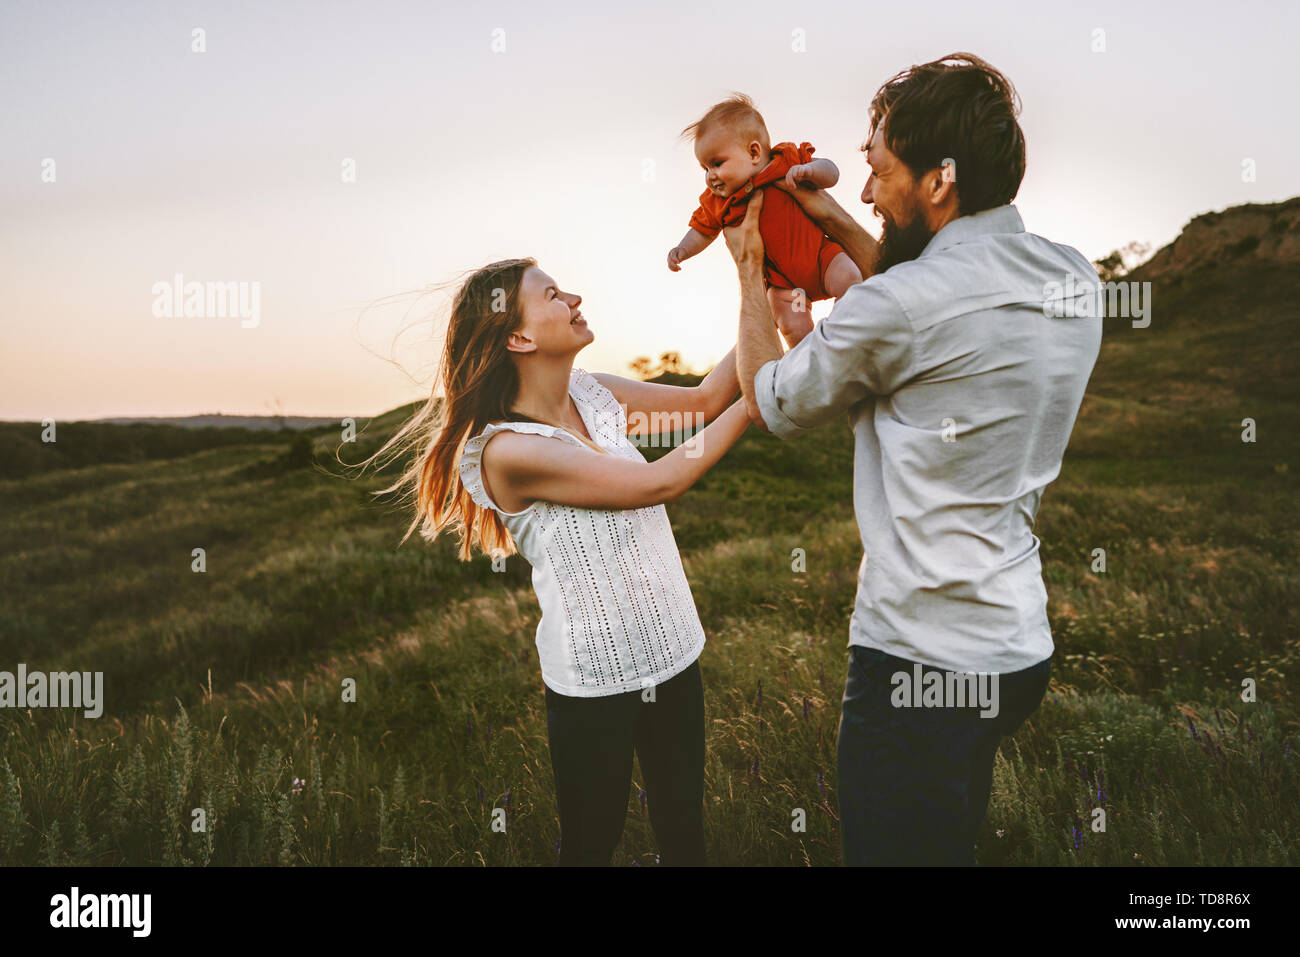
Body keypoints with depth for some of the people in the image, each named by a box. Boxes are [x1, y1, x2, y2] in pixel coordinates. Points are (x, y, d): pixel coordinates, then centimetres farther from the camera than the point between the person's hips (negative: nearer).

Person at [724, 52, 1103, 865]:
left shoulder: (901, 305, -22)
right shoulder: (1074, 276, 2)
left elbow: (774, 404, -4)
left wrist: (752, 277, 9)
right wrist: (844, 230, 17)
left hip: (924, 660, -8)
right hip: (1021, 642, 8)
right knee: (950, 847, 26)